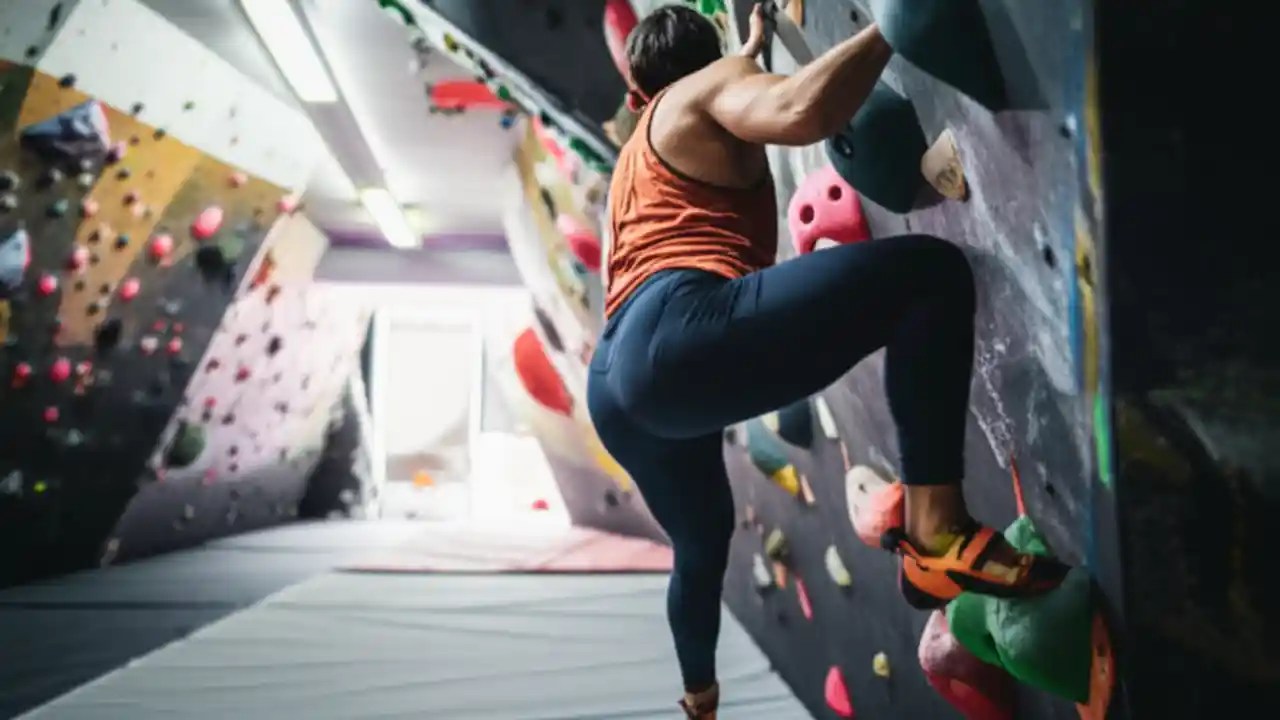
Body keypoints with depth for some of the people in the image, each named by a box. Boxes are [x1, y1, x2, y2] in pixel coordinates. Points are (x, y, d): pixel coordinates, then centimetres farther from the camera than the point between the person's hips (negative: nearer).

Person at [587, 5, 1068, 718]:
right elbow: (800, 111, -13)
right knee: (930, 270, -12)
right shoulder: (709, 86, 12)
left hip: (621, 381, 9)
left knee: (702, 543, 33)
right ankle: (937, 534, -25)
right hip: (677, 334, -9)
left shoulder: (634, 157, 37)